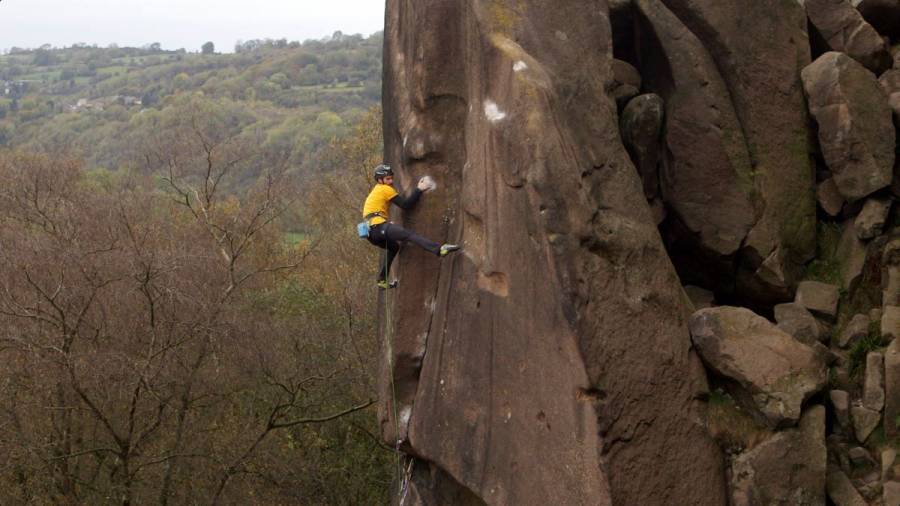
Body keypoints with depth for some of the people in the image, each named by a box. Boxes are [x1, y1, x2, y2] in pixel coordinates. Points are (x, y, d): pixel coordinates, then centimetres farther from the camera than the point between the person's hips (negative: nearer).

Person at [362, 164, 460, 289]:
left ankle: (382, 281, 34)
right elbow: (405, 205, -6)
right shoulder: (385, 189, 0)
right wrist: (418, 190, -4)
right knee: (410, 234, -22)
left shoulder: (377, 190, 28)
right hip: (378, 226, -10)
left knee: (393, 246, 32)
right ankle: (439, 249, -42)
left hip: (372, 232, 10)